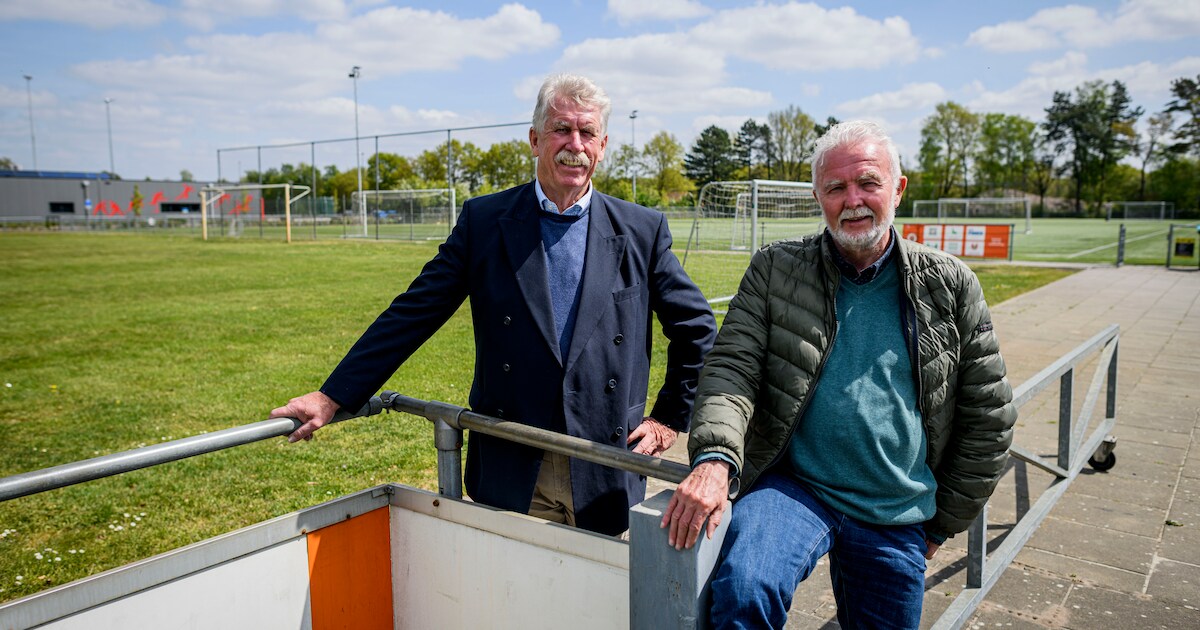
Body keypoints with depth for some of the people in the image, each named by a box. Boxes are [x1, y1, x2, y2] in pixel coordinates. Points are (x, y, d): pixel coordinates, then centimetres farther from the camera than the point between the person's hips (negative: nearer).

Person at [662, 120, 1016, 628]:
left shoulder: (949, 286, 2)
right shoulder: (775, 270, 0)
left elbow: (988, 417, 9)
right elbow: (731, 367, -8)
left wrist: (942, 523, 12)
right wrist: (714, 459, -27)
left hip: (896, 518, 3)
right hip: (792, 485, -2)